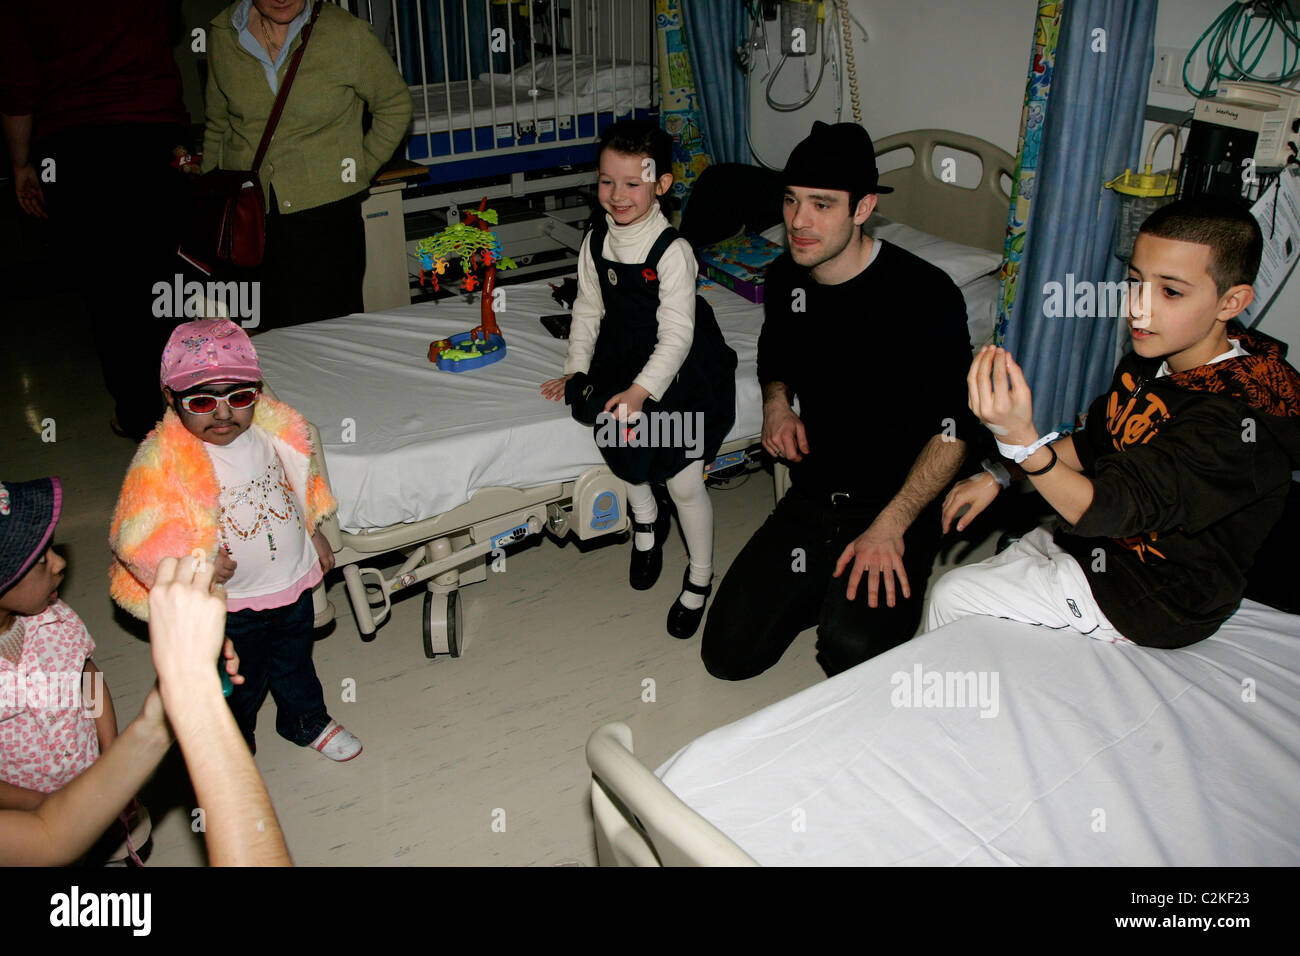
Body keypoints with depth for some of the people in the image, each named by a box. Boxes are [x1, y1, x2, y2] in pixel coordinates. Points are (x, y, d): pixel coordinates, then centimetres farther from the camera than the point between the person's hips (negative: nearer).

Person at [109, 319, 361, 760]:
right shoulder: (163, 463, -26)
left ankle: (307, 721, 56)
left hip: (295, 581, 5)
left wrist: (314, 534, 15)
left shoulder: (270, 430, -9)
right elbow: (133, 540, -23)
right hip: (231, 603, -5)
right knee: (238, 687, 17)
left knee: (295, 662, 29)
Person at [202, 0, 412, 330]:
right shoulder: (222, 34, 5)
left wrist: (360, 169, 3)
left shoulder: (346, 34, -6)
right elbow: (218, 125, 18)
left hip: (324, 210, -3)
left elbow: (395, 104, 8)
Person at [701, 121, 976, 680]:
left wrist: (890, 525, -22)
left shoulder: (925, 295, -18)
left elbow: (953, 429, -14)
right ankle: (824, 587, 20)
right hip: (810, 501, 5)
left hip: (898, 507, -5)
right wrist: (777, 403, -1)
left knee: (854, 653, -28)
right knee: (728, 654, -4)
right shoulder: (785, 279, 1)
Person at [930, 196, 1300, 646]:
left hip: (1148, 600, -9)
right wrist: (998, 477, 3)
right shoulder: (1148, 364, -2)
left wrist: (1021, 440, -52)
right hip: (1099, 543, 9)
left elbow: (1108, 509, -35)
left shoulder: (1235, 422, -30)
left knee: (952, 597, -10)